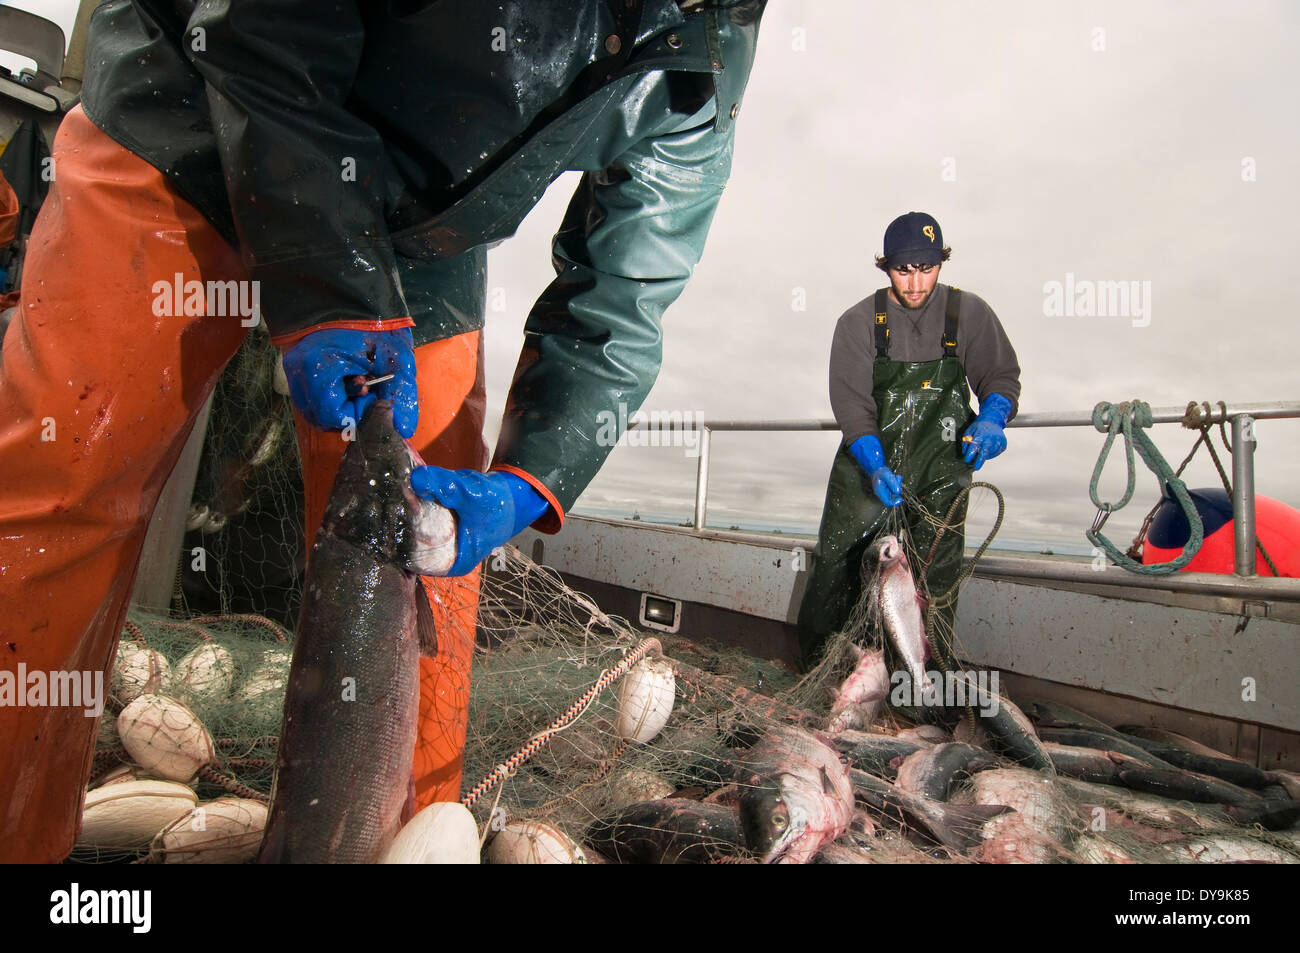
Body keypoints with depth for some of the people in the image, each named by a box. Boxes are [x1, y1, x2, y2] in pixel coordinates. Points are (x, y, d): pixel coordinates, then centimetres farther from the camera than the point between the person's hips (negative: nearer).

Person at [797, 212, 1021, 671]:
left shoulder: (968, 313, 2)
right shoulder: (858, 323, -1)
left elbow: (1001, 375, 8)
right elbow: (851, 405, -6)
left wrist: (990, 419, -15)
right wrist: (876, 468, -20)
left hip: (940, 473, 0)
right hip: (867, 466, 0)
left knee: (935, 581, -3)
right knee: (836, 570, 1)